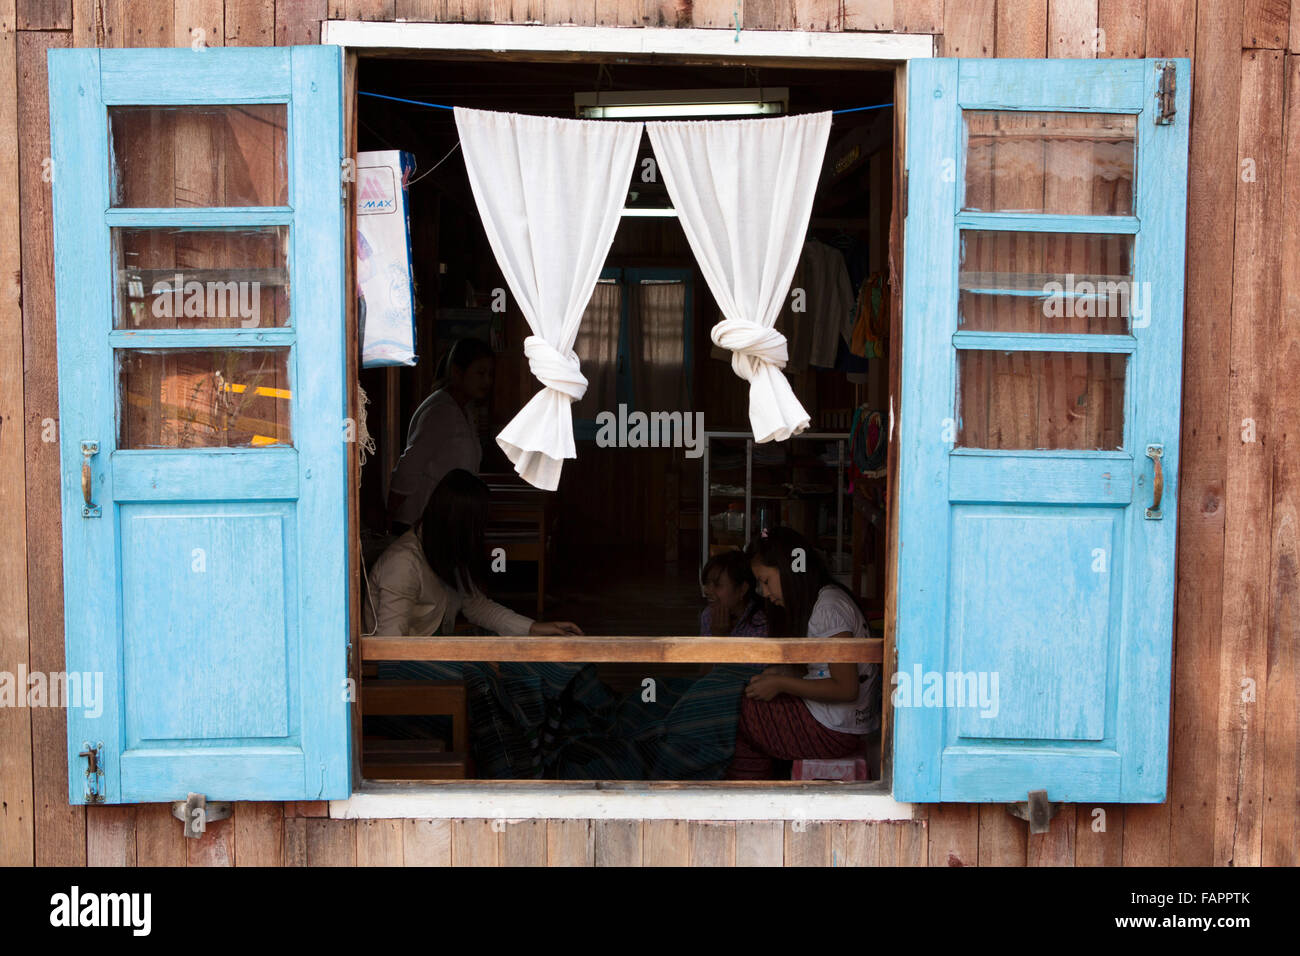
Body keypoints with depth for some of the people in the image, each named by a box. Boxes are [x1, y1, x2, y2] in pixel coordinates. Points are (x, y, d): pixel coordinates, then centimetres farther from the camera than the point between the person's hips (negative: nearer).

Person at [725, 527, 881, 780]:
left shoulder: (829, 607, -18)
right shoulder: (813, 603, 13)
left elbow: (846, 689, -21)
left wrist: (781, 685, -16)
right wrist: (780, 674, 1)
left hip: (835, 731, -9)